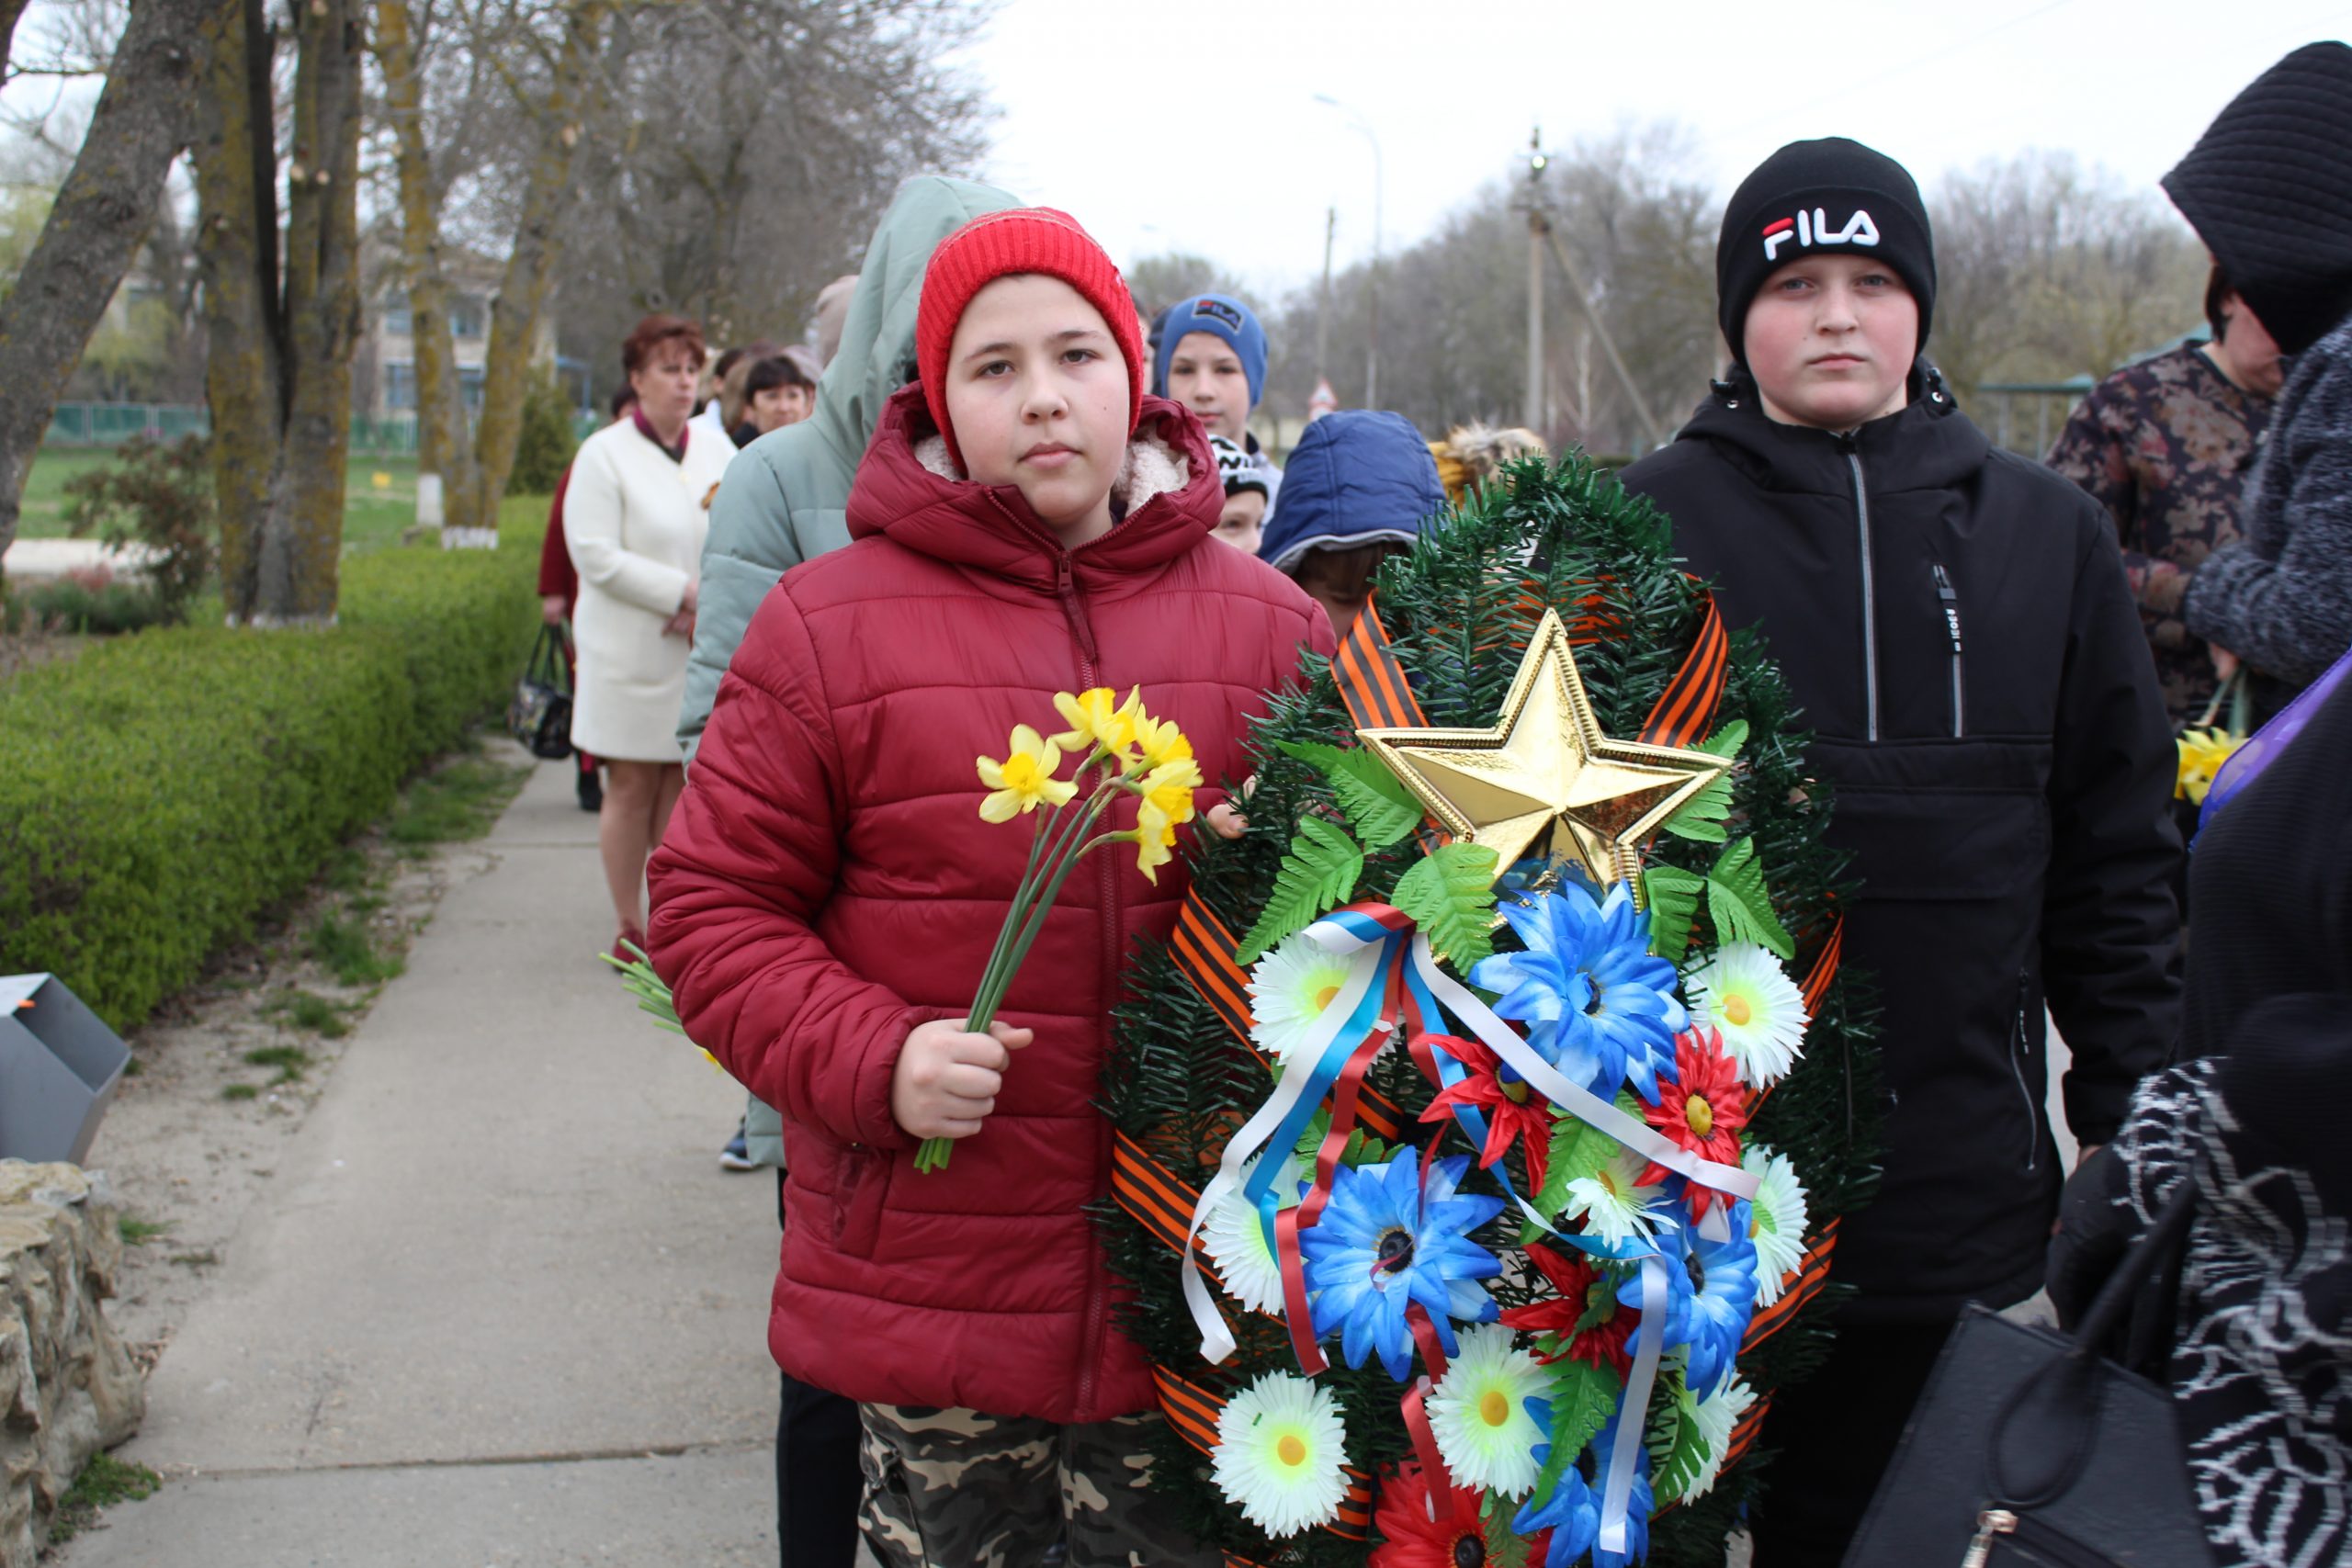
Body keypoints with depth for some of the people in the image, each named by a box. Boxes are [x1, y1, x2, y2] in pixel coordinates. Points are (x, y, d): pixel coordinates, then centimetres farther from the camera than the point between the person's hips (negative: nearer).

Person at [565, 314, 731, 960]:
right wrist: (685, 592, -16)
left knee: (683, 783, 7)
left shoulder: (716, 450, 12)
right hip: (631, 653, -4)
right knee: (632, 786, 0)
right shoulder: (604, 454, -3)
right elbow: (597, 556, -11)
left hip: (701, 649, 4)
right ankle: (629, 926, 11)